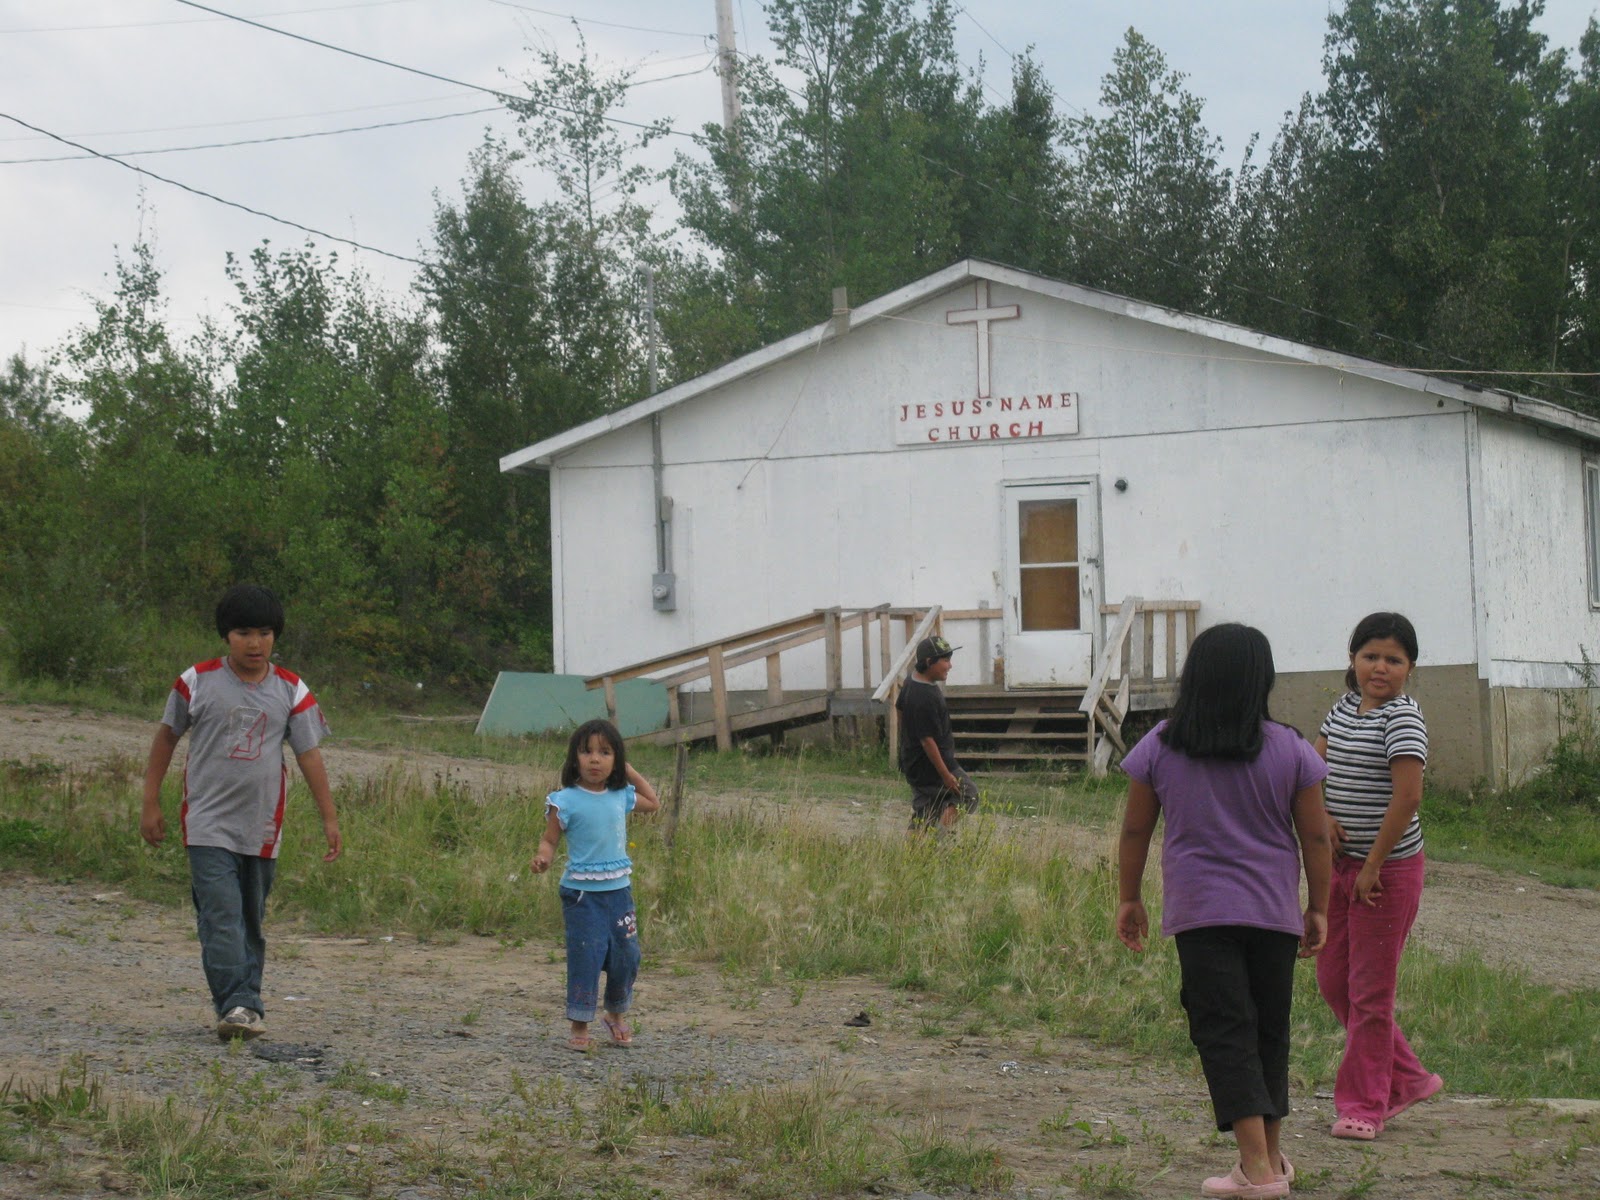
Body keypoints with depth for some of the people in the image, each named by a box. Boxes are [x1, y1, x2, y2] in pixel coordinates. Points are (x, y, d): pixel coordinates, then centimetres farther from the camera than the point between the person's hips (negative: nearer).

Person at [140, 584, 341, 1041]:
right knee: (221, 917, -14)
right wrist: (151, 803, 7)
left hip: (262, 828, 3)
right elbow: (166, 737, 8)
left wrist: (329, 818, 1)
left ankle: (247, 1003, 19)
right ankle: (236, 1004, -20)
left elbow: (309, 755, 5)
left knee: (251, 920, 10)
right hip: (208, 826, -2)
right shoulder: (197, 682, -1)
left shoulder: (291, 690, 3)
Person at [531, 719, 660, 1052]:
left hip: (619, 890, 5)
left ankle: (616, 1014, 31)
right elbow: (549, 840, -6)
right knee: (586, 957, -5)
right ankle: (579, 1027, 6)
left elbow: (653, 804, 24)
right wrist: (543, 857, -28)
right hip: (582, 893, -5)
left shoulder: (621, 797, 5)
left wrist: (631, 773, 14)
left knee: (626, 956, 9)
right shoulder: (566, 801, -9)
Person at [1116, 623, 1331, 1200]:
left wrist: (1129, 899, 15)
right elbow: (1316, 837, 1)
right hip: (1274, 911, 2)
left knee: (1223, 1030, -2)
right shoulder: (1288, 749, -2)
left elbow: (1135, 832, 4)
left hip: (1199, 913, -1)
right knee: (1269, 1029, 15)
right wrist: (1318, 909, 11)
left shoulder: (1160, 747, -2)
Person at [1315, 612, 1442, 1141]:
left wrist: (1373, 867, -18)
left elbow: (1407, 798, -21)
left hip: (1389, 869, -8)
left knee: (1370, 989, 0)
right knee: (1333, 980, 13)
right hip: (1342, 863, 8)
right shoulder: (1346, 707, 9)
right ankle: (1407, 1078, 27)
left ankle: (1365, 1104, 12)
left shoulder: (1402, 719, -15)